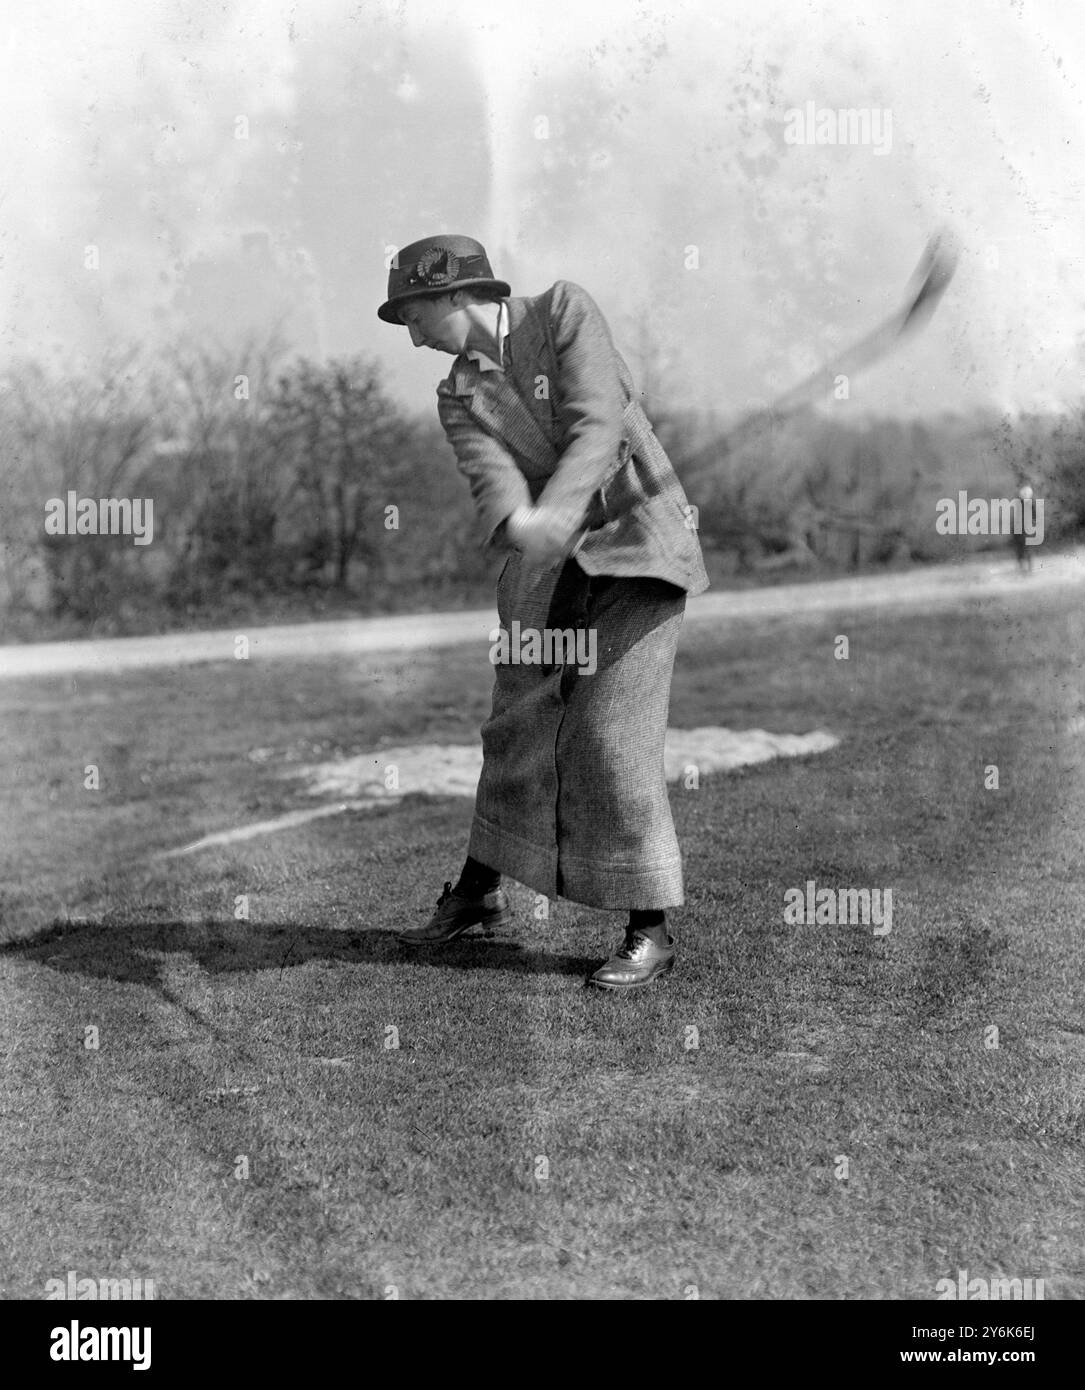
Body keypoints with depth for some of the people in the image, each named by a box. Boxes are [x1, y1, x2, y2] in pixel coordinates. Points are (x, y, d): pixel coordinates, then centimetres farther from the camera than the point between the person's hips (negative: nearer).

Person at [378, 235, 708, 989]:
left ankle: (652, 931, 1)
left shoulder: (564, 311, -6)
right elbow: (492, 478, -15)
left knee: (615, 741, -10)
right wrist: (519, 524, -39)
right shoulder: (458, 397, 5)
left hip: (638, 545, -5)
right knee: (514, 730, 12)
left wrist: (554, 515, -35)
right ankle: (479, 892, 32)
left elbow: (599, 427, -19)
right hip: (549, 564, 5)